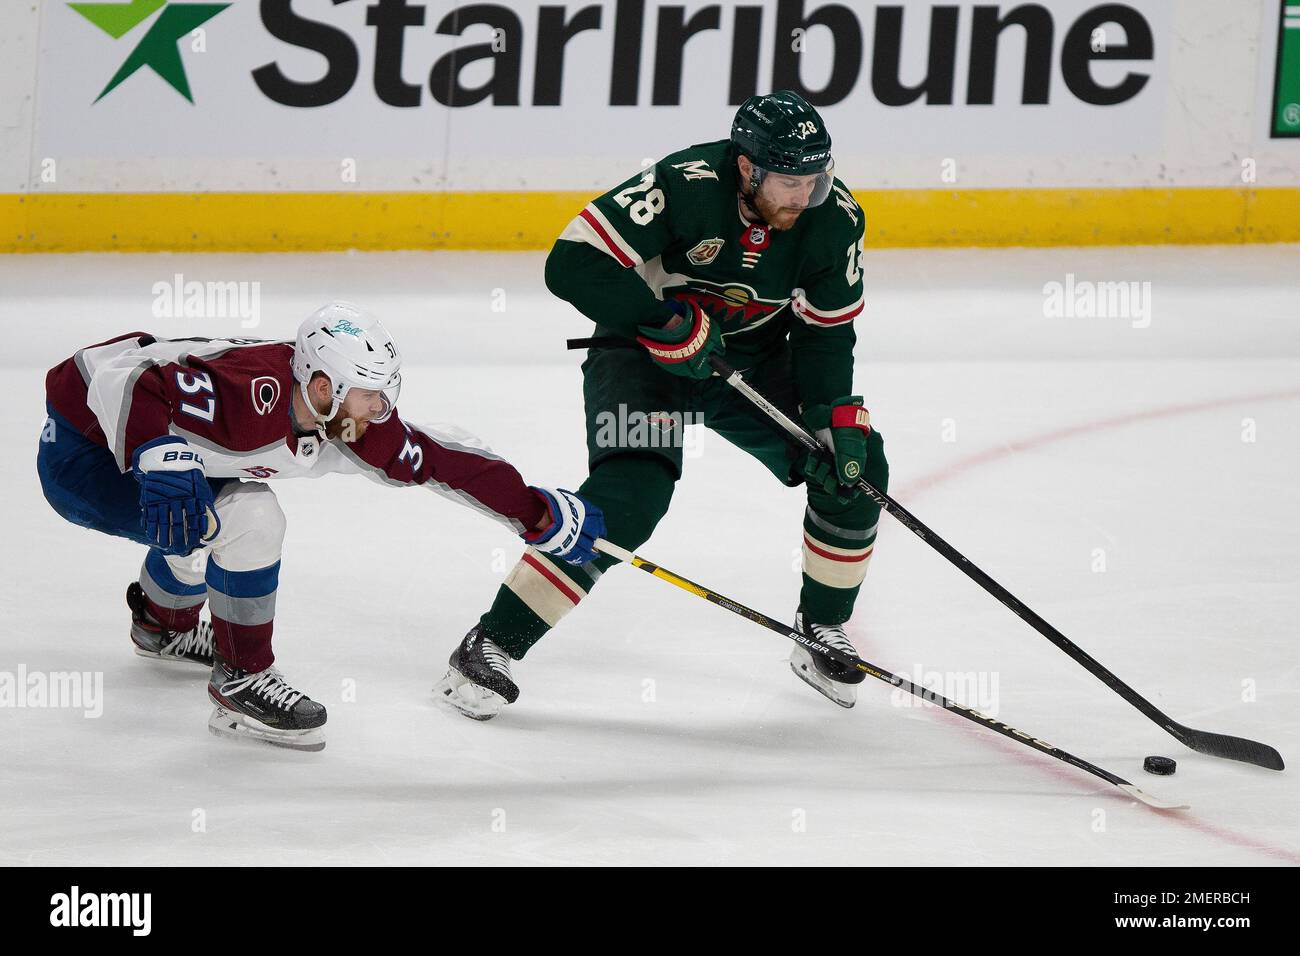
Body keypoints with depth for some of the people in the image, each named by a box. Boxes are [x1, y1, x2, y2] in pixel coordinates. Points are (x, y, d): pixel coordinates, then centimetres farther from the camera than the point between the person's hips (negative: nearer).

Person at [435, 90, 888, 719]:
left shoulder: (833, 218, -16)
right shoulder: (683, 187, -31)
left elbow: (826, 331, -3)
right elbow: (571, 264, -33)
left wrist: (834, 415, -16)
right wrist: (665, 321, -35)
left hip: (754, 360, 5)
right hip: (642, 354, -5)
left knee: (856, 467, -6)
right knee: (628, 499, -26)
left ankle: (823, 631, 16)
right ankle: (494, 643, -18)